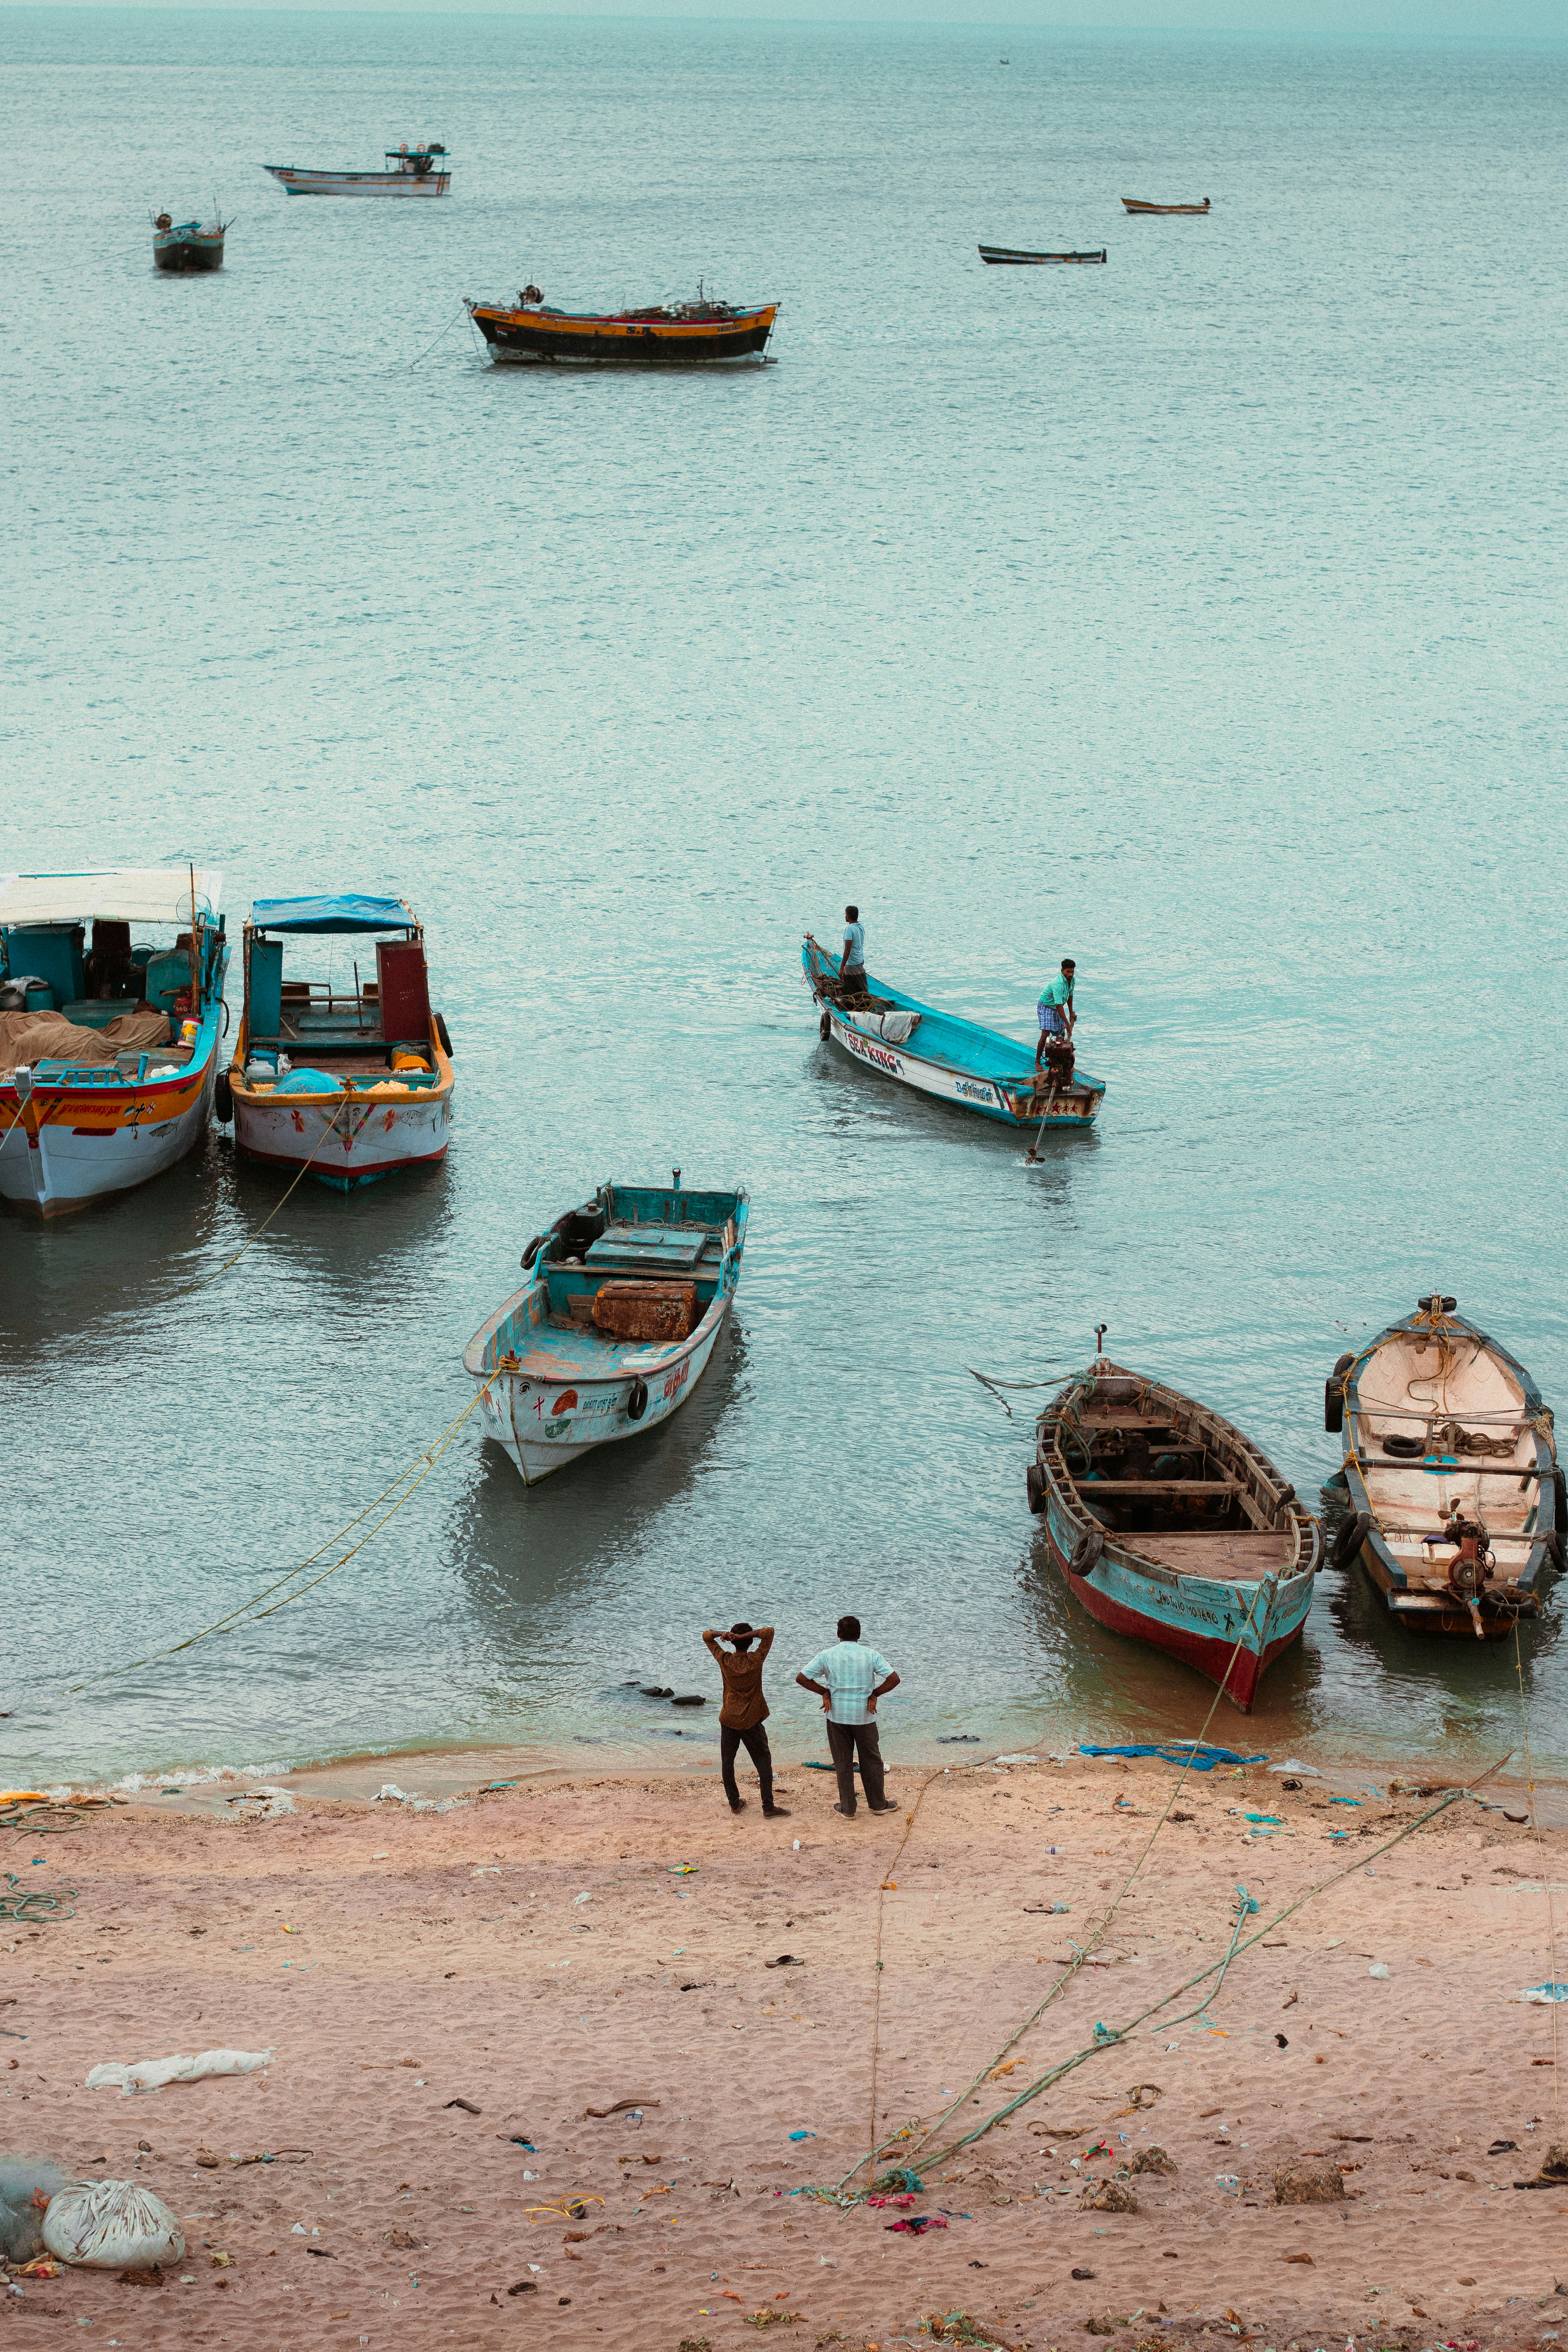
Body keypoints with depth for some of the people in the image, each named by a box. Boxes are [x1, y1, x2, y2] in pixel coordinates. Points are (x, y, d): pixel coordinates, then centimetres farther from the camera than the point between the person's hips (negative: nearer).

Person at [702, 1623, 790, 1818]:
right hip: (751, 1721, -2)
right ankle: (768, 1808, 0)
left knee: (727, 1762, 13)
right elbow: (769, 1632, -11)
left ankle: (735, 1804, 17)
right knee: (764, 1762, 4)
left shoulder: (725, 1660, -7)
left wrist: (724, 1634, -13)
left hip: (728, 1720, 2)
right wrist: (745, 1635, -18)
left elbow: (707, 1636, 6)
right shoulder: (756, 1660, -13)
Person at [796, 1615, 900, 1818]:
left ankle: (847, 1808, 15)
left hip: (837, 1716, 0)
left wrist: (825, 1692, 2)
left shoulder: (826, 1656, -6)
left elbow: (802, 1678, -7)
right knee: (871, 1761, 14)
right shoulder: (871, 1656, -7)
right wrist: (874, 1694, -1)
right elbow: (893, 1679, -12)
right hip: (865, 1716, 0)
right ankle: (878, 1804, 24)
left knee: (843, 1763, 10)